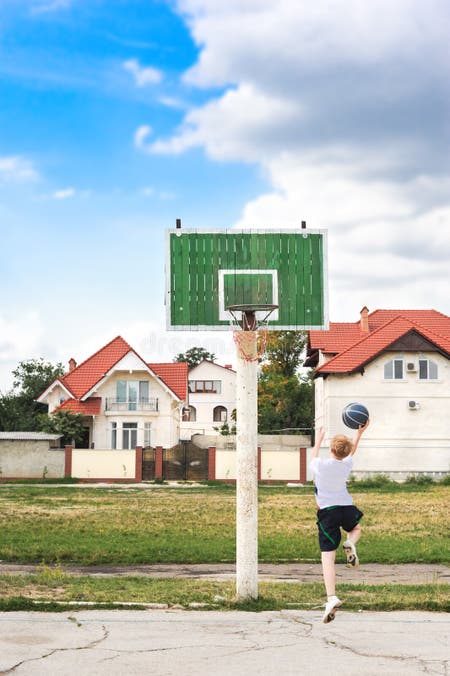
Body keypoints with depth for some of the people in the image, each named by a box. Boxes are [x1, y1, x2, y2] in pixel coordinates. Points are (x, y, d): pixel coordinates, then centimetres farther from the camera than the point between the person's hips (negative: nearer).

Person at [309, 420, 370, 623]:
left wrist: (319, 439, 32)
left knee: (327, 557, -8)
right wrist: (359, 433, 33)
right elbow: (352, 451, 23)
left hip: (327, 511, -3)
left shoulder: (320, 465, -8)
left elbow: (312, 458, 18)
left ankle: (332, 598, -25)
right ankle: (350, 544, 0)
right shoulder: (347, 465, -1)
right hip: (347, 508, 3)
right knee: (356, 529, 37)